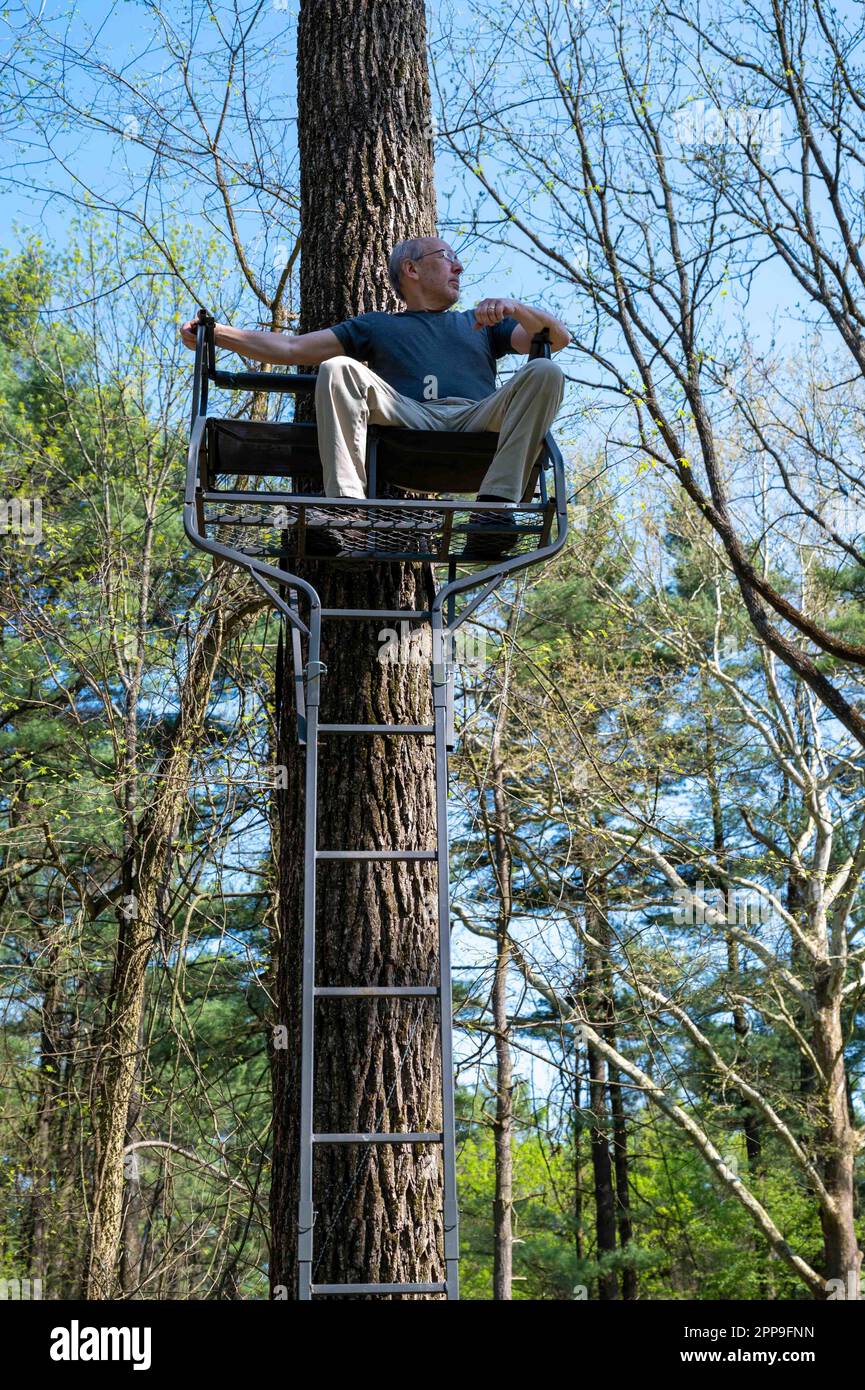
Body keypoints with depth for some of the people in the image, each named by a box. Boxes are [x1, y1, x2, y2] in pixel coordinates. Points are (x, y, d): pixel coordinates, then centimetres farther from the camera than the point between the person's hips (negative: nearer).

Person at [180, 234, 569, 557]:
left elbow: (559, 337, 21)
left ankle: (496, 505, -38)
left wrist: (513, 307, 1)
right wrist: (217, 333, 14)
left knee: (544, 372, -24)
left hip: (478, 425, 1)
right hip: (407, 422, -1)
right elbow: (291, 348, 25)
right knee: (338, 368, -23)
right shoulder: (376, 326, 33)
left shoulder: (480, 322, 36)